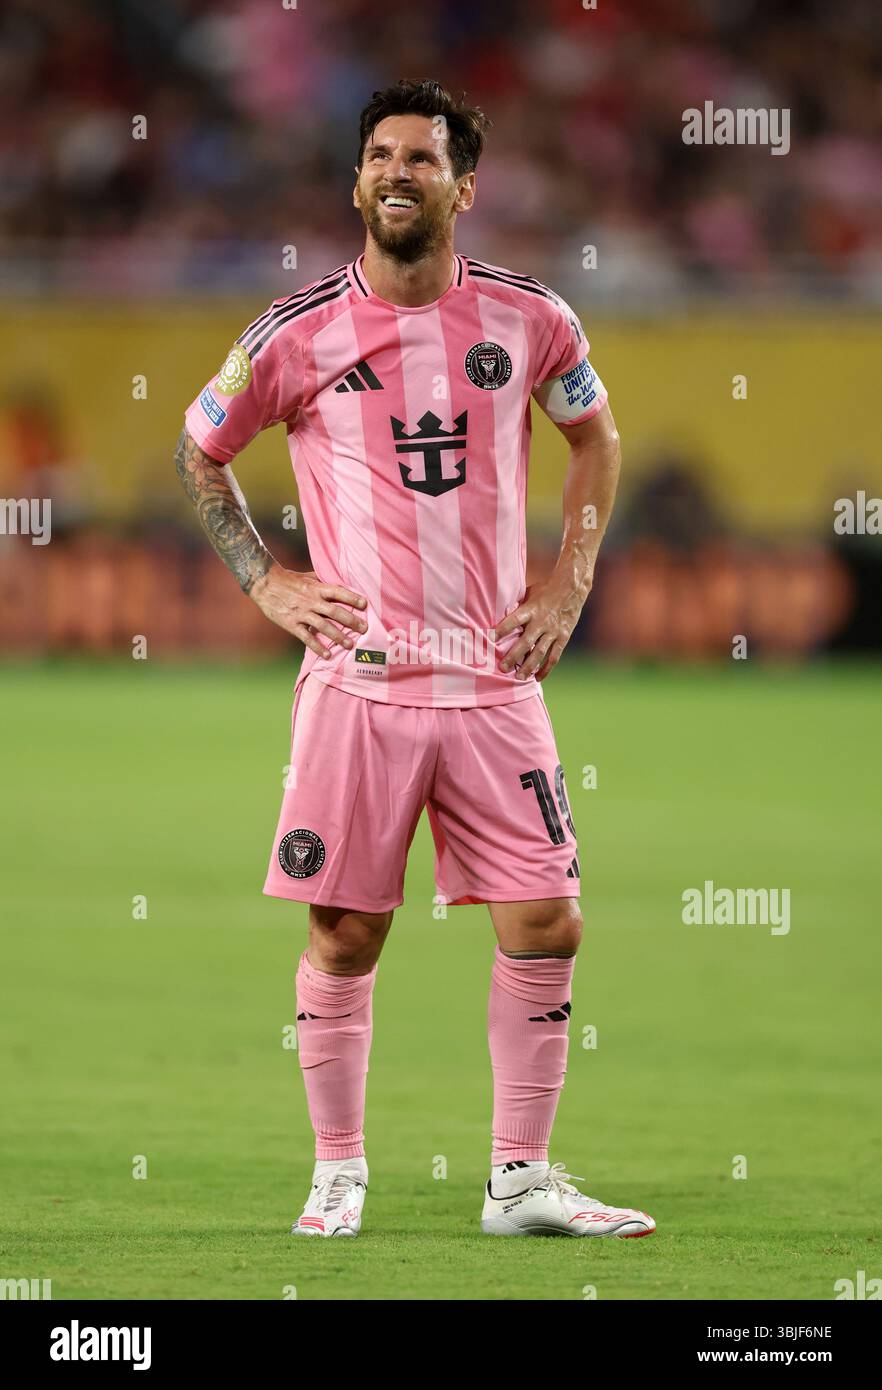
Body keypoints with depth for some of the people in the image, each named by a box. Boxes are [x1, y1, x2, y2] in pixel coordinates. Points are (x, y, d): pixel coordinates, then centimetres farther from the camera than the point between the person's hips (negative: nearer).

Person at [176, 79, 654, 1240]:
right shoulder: (300, 335, -3)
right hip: (358, 679, -2)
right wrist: (264, 580, 4)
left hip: (497, 679, 2)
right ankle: (338, 1173, 15)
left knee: (546, 926, -1)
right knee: (345, 934, 0)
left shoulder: (529, 320, 2)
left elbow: (595, 435, 21)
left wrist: (570, 581, 11)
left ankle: (522, 1178, 10)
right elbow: (200, 452, 13)